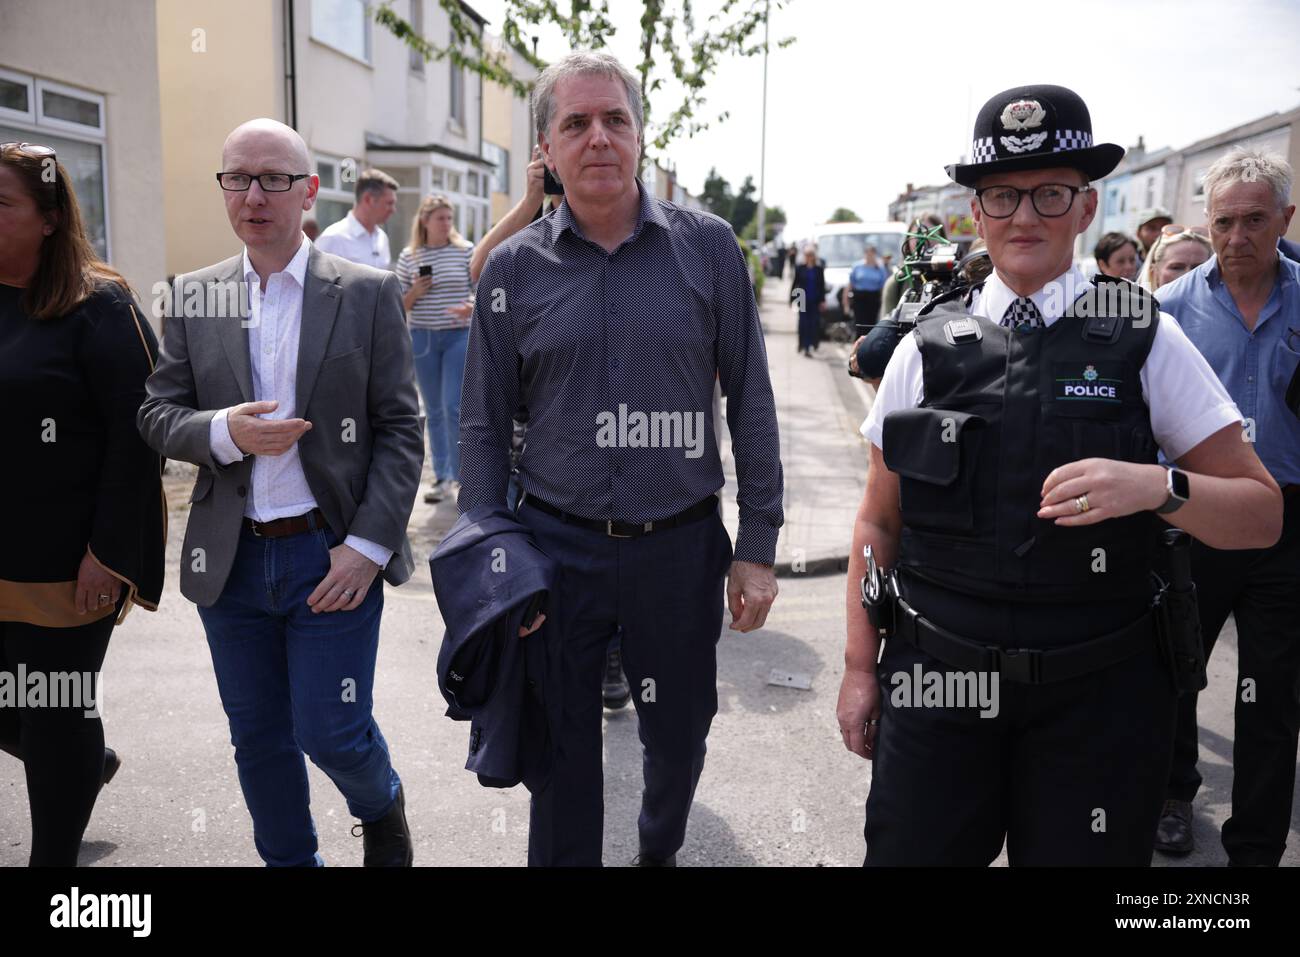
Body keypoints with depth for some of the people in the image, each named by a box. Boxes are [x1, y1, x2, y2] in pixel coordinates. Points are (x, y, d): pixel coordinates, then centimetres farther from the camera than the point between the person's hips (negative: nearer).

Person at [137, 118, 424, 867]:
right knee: (259, 739, 14)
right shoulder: (194, 297, 6)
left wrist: (369, 544, -13)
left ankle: (383, 809, 35)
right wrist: (226, 431, -16)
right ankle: (288, 859, 38)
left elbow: (401, 431, -5)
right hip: (231, 560, 4)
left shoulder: (368, 293, -3)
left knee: (332, 732, 1)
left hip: (332, 554, -3)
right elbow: (157, 415, 6)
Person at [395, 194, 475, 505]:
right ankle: (443, 477, 16)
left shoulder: (466, 251, 2)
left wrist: (472, 306, -20)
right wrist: (415, 292, -11)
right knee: (434, 411, 7)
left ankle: (461, 473, 3)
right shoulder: (408, 257, 5)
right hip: (423, 337, 2)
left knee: (454, 407, -10)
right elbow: (400, 306, 9)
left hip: (459, 335, -2)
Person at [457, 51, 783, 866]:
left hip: (682, 546, 0)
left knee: (680, 736, 18)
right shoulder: (515, 268, -1)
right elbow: (485, 428, 3)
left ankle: (661, 848, 48)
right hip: (557, 547, 0)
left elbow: (750, 402, 0)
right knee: (562, 756, 13)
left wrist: (758, 546, -2)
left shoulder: (708, 247, -3)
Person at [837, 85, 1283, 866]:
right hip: (937, 685, 1)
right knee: (911, 850, 7)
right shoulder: (929, 346, 2)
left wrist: (1159, 487, -20)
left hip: (1098, 699, 0)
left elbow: (1262, 515, 0)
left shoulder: (1146, 341, -1)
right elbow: (879, 522, 7)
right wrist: (860, 667, 4)